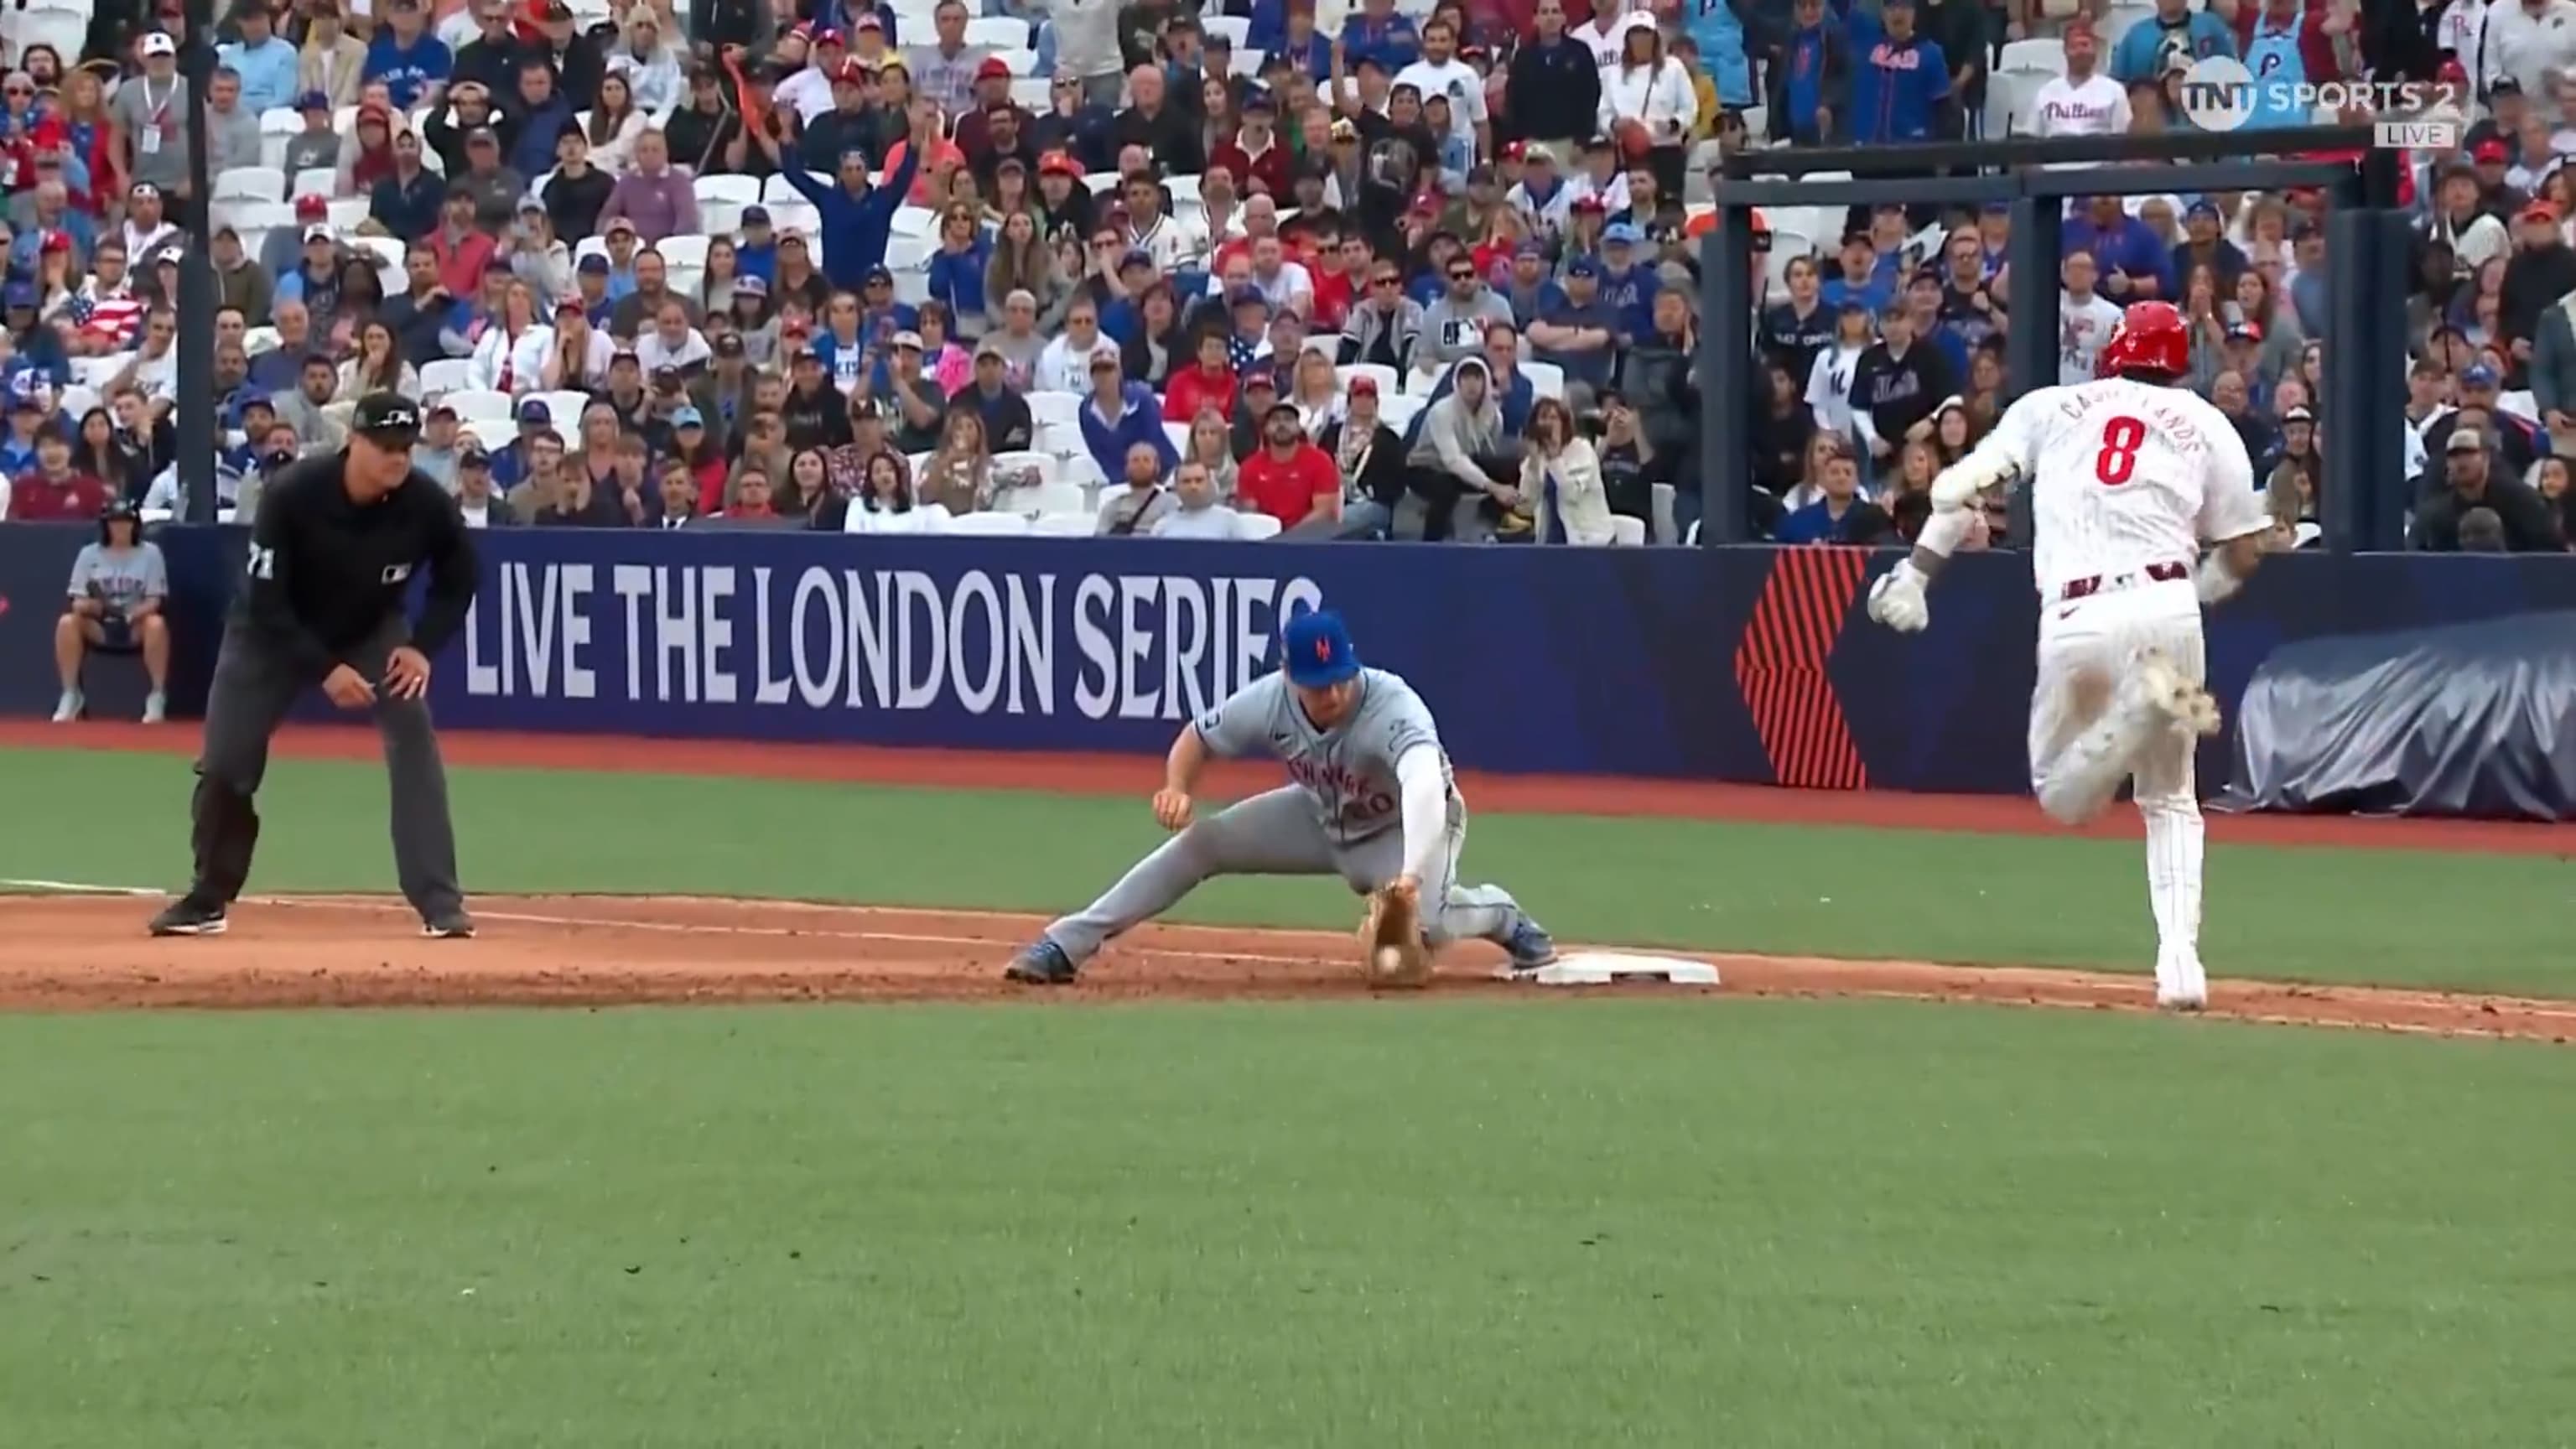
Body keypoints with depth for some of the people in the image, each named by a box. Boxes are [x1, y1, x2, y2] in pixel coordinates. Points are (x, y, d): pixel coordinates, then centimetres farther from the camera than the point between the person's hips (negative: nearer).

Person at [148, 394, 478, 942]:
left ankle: (440, 905, -15)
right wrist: (324, 669, -30)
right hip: (276, 632, -1)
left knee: (414, 739, -18)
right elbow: (265, 602, -26)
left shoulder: (427, 505, -24)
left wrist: (422, 647, -19)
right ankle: (207, 901, 21)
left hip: (371, 630, 1)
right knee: (225, 761, -1)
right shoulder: (292, 494, -32)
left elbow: (457, 583, -5)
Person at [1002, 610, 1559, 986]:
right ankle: (1065, 946, -7)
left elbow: (1425, 786, -59)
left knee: (1424, 920, -34)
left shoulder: (1393, 707, -40)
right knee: (1197, 841, -11)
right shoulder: (1269, 701, -24)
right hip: (1323, 817, 5)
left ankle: (1504, 918, 1)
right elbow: (1197, 738, -5)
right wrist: (1178, 788, -27)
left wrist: (1413, 873, -75)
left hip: (1401, 828, -5)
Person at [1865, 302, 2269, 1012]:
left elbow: (1962, 485, 6)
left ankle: (2147, 704, -19)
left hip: (2074, 622, -1)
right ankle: (2180, 960, -3)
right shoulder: (2204, 423, 16)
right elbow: (2244, 551, 16)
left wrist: (1915, 573, 7)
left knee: (2062, 795, 12)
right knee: (2170, 799, 17)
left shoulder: (2051, 408, 18)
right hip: (2166, 607, 1)